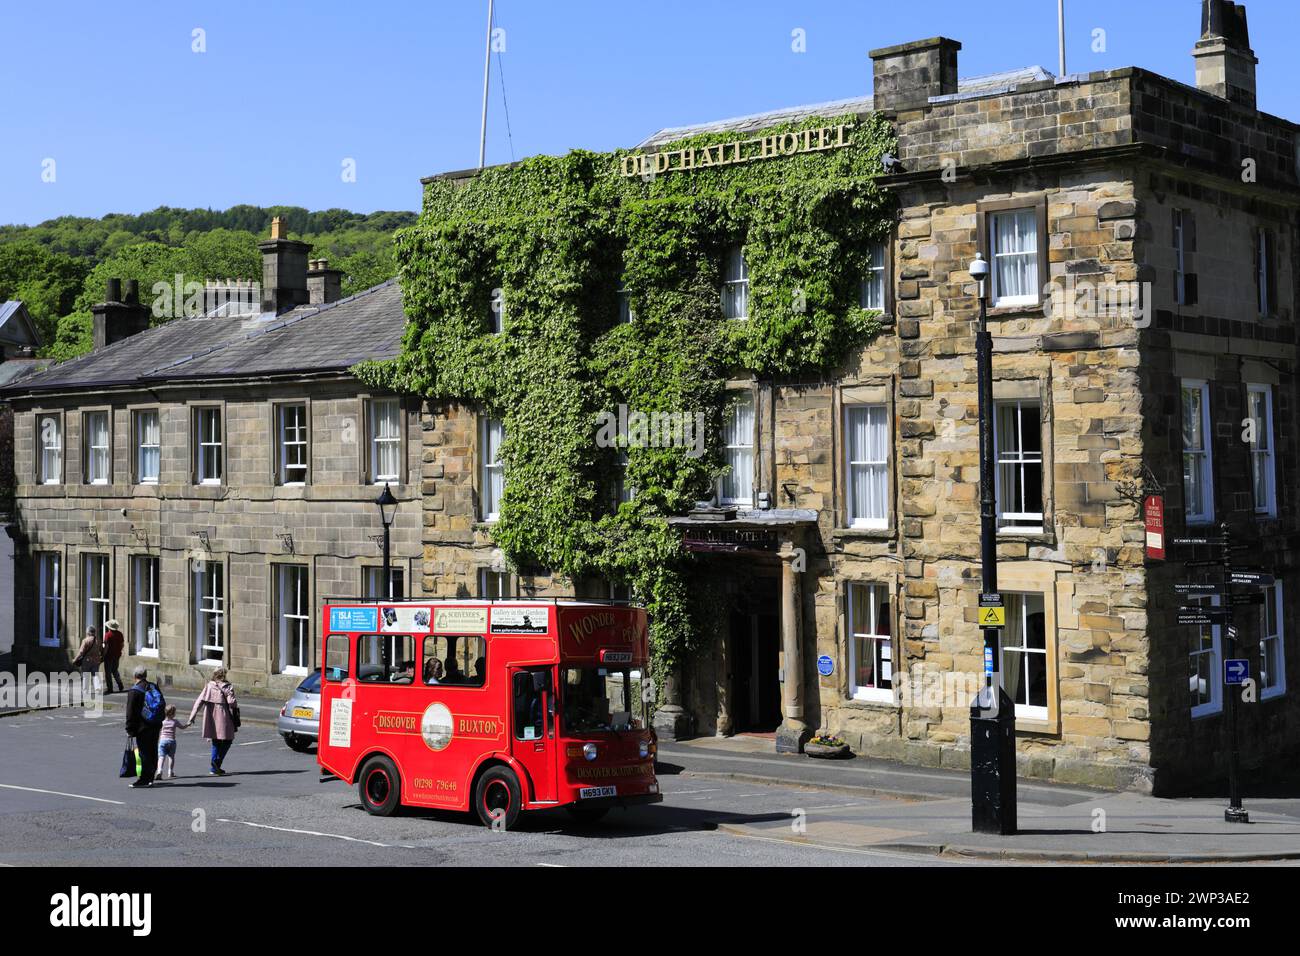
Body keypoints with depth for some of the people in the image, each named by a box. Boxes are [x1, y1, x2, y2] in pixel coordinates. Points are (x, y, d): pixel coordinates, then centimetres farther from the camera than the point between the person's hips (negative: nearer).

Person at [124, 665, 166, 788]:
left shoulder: (134, 691, -10)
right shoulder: (154, 687, 8)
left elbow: (130, 713, -11)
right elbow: (163, 705, 14)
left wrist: (130, 729, -5)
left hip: (143, 727, -6)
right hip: (156, 726, 6)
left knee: (144, 752, -3)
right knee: (153, 751, 12)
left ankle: (144, 779, -3)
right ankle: (150, 778, 19)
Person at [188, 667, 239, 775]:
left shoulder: (208, 686, 3)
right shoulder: (227, 687, -8)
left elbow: (199, 701, -3)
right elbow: (232, 702, -17)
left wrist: (192, 716, -3)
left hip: (211, 719, 5)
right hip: (223, 718, -5)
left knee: (216, 742, 19)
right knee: (227, 740, 10)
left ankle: (214, 768, 13)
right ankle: (216, 763, -7)